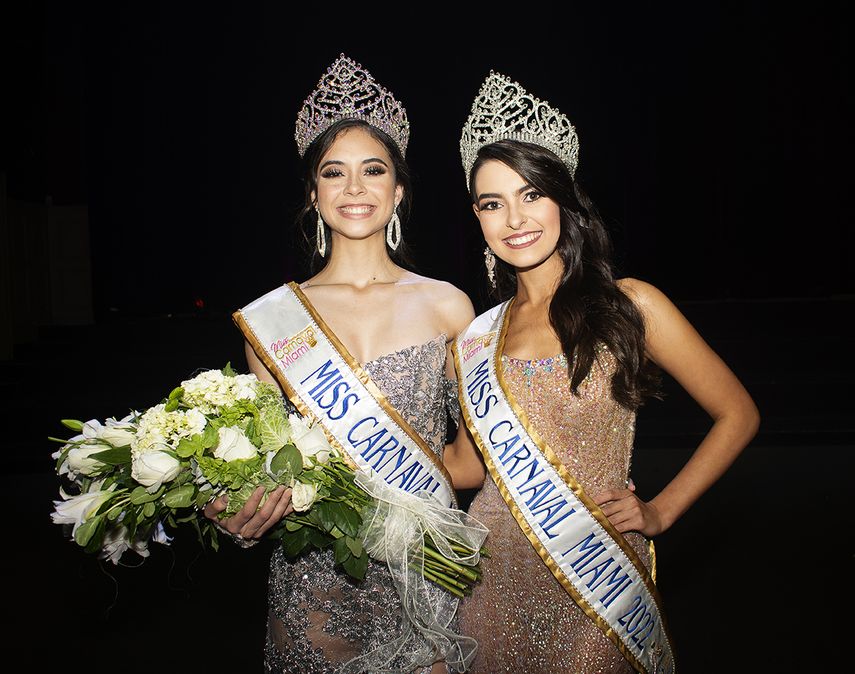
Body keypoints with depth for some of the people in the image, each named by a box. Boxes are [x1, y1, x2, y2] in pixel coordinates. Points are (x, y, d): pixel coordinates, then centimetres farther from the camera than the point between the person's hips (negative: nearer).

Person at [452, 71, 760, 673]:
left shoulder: (628, 305, -7)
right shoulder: (478, 338, 2)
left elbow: (738, 414, -1)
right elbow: (482, 457, 8)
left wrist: (661, 511, -6)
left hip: (597, 573, -3)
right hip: (497, 573, 3)